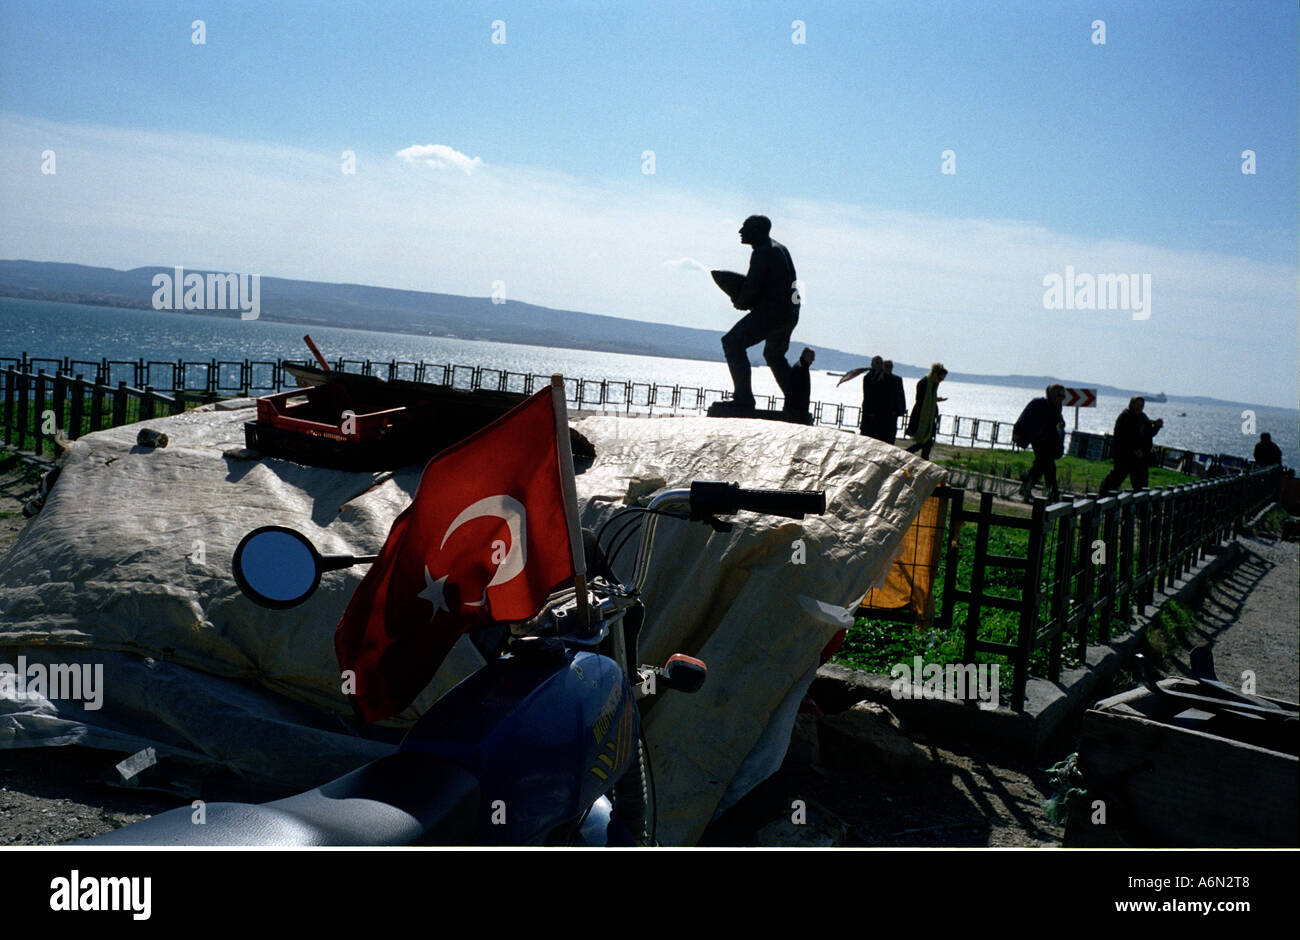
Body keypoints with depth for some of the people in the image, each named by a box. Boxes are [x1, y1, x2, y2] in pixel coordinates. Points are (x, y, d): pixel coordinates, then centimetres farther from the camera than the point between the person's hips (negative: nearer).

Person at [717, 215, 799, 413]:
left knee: (733, 343, -9)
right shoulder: (781, 248, 17)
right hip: (790, 313, 10)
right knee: (774, 355, 26)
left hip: (770, 313, -10)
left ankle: (744, 398, -16)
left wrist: (739, 302, 1)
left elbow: (752, 287, -20)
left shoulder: (762, 252, -14)